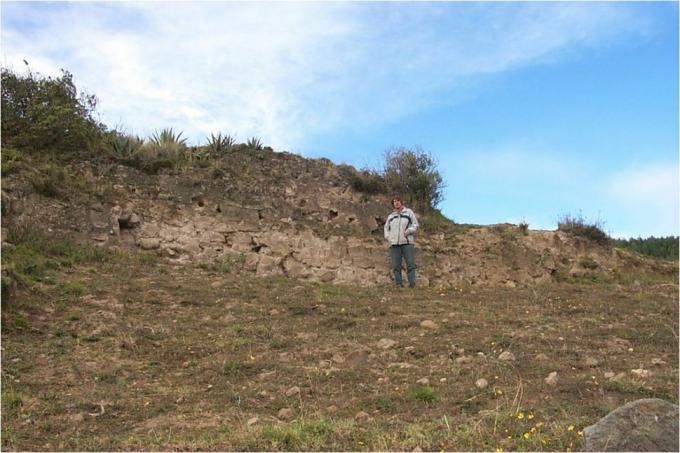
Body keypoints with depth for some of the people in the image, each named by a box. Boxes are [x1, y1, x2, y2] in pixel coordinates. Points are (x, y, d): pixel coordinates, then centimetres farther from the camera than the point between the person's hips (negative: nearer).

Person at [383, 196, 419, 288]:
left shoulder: (409, 212, 13)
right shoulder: (391, 216, 23)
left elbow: (415, 225, 8)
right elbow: (386, 228, 26)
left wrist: (408, 231, -10)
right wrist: (388, 237, 7)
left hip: (407, 242, -3)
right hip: (394, 243, 3)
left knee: (410, 263, -11)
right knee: (396, 265, -4)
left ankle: (412, 283, -13)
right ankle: (398, 284, -3)